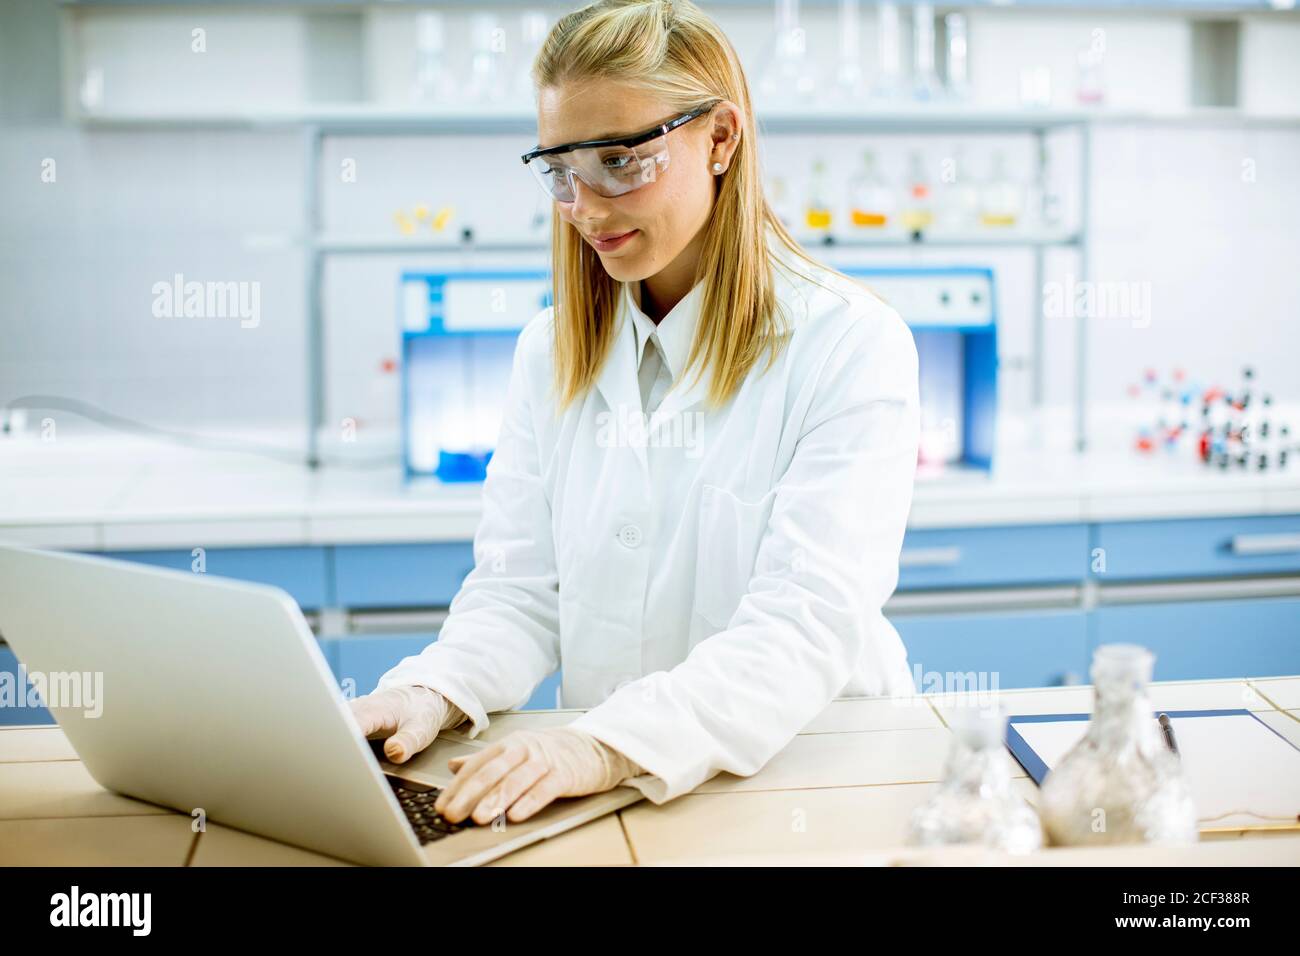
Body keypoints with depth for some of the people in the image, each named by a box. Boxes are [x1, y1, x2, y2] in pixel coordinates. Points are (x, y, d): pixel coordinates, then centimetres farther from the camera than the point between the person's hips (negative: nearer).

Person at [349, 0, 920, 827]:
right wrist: (435, 691, -15)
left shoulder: (852, 346, -6)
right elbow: (521, 592, 6)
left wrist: (615, 745, -31)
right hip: (603, 790, 3)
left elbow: (810, 621, -17)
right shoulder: (552, 351, 10)